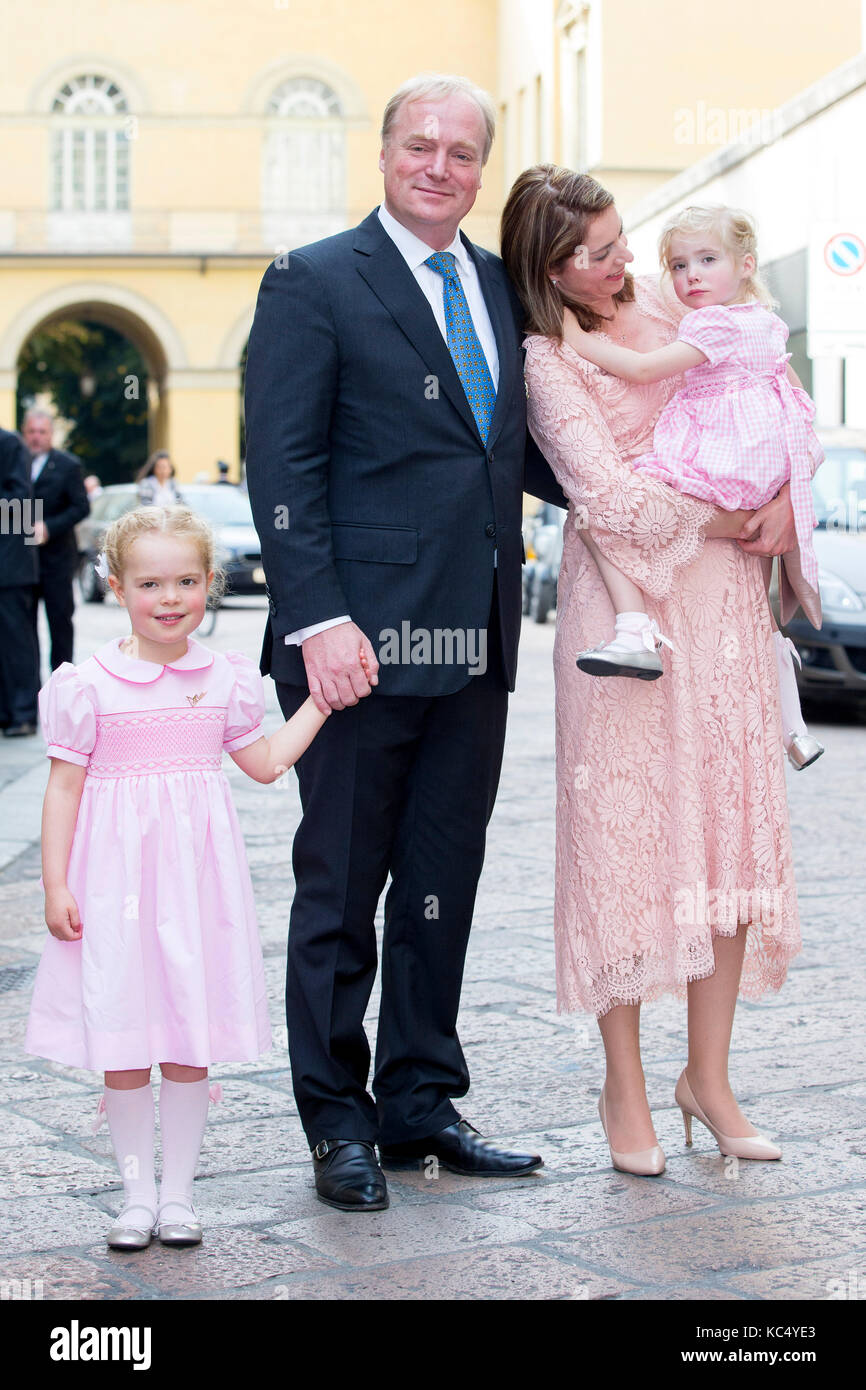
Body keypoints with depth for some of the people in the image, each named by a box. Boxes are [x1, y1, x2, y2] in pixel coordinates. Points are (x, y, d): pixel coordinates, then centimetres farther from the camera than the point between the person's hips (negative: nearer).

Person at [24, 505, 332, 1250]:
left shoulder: (226, 678, 4)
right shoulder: (89, 686, -4)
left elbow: (266, 762, 15)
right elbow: (64, 785, -2)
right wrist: (56, 884, -6)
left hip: (197, 877, 2)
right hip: (116, 878, -2)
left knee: (191, 1043, 6)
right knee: (122, 1047, 3)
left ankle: (179, 1192, 19)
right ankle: (137, 1194, 17)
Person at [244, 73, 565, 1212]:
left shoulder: (502, 286, 16)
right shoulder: (314, 283, -2)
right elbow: (282, 468, -9)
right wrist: (319, 619, -18)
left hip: (473, 645, 6)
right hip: (361, 642, -6)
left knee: (443, 887, 12)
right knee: (341, 889, 3)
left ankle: (421, 1104, 25)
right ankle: (338, 1123, 16)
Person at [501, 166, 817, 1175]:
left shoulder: (667, 303, 11)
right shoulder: (548, 361, -6)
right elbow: (612, 502, -13)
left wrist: (784, 497, 0)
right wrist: (736, 524, -7)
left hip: (724, 596, 6)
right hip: (626, 601, -5)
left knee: (731, 822, 4)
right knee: (625, 830, -3)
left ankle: (708, 1075, 13)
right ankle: (624, 1088, 9)